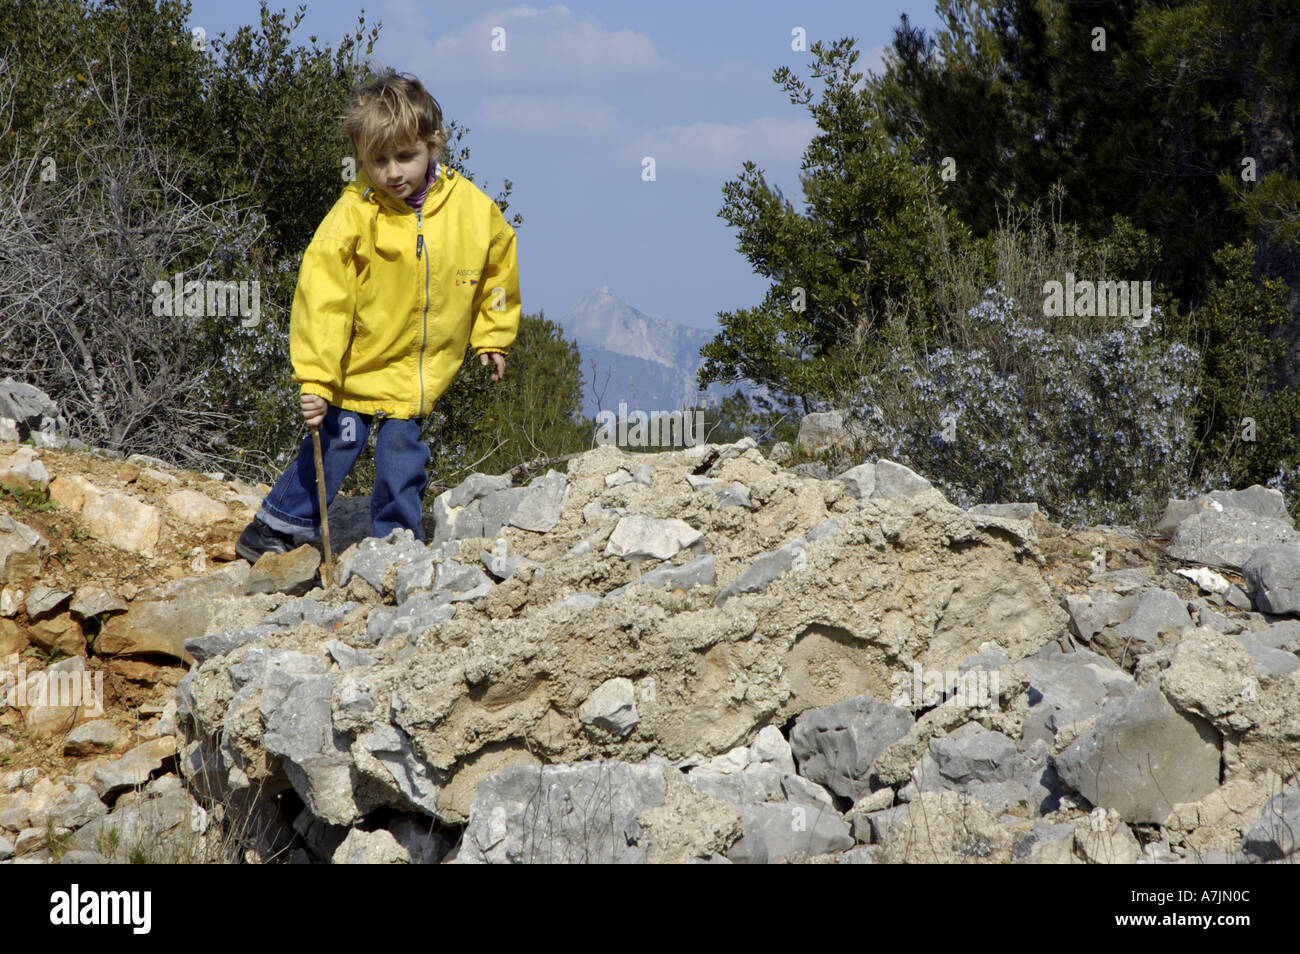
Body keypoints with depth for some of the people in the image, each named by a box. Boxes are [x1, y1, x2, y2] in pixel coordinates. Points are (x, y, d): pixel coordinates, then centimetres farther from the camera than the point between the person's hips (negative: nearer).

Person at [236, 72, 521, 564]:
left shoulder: (473, 209, -10)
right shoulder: (353, 215, -21)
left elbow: (497, 266, 10)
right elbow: (321, 296, -22)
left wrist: (491, 336, 15)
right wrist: (314, 379, -26)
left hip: (422, 371, 3)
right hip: (355, 366, -3)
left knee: (403, 459, 5)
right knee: (332, 449, -4)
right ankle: (273, 529, 13)